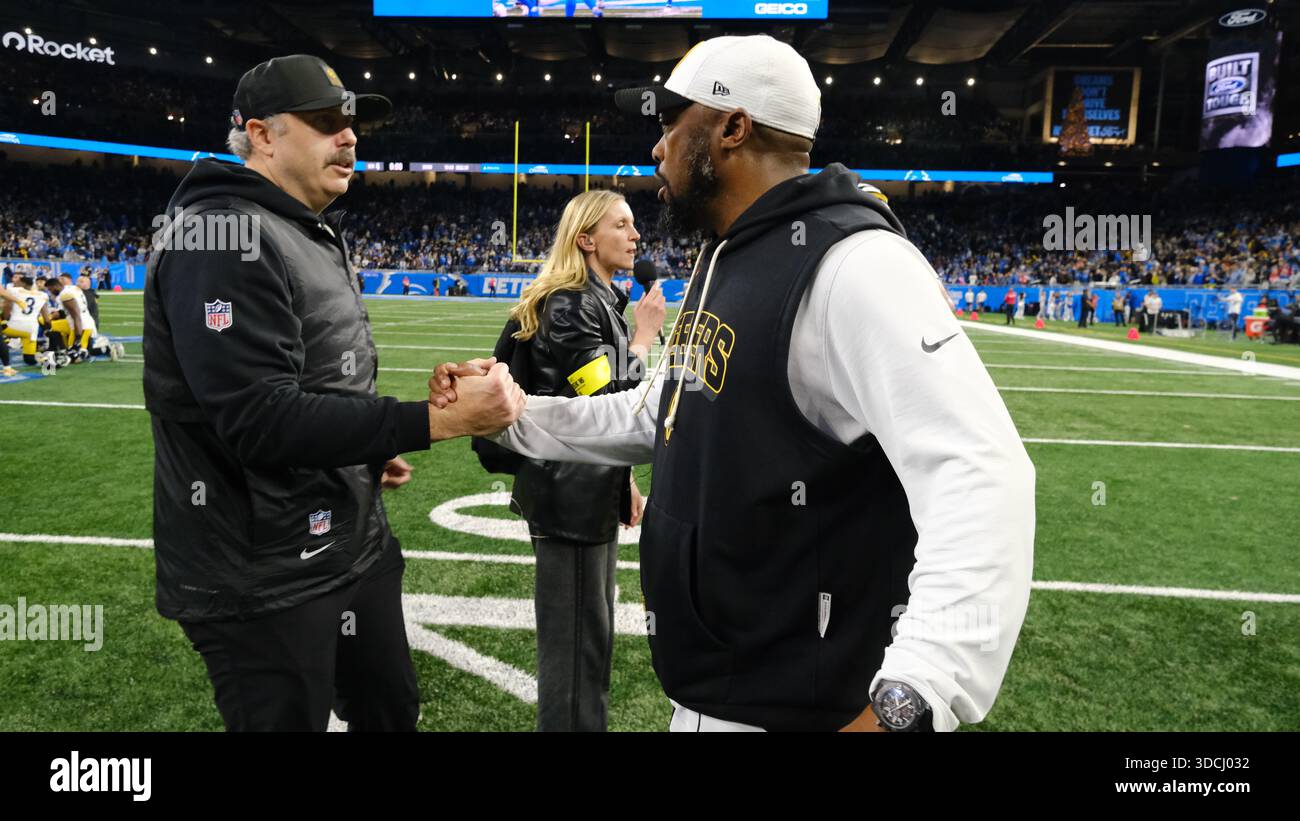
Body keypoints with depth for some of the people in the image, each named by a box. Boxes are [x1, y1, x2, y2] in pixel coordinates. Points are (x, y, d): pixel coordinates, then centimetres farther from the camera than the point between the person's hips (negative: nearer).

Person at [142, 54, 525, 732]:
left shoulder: (312, 237, 14)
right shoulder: (224, 236, -18)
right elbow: (260, 420, -28)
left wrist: (368, 448, 8)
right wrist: (435, 421, -31)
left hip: (351, 544, 9)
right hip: (262, 582, -9)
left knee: (393, 714, 19)